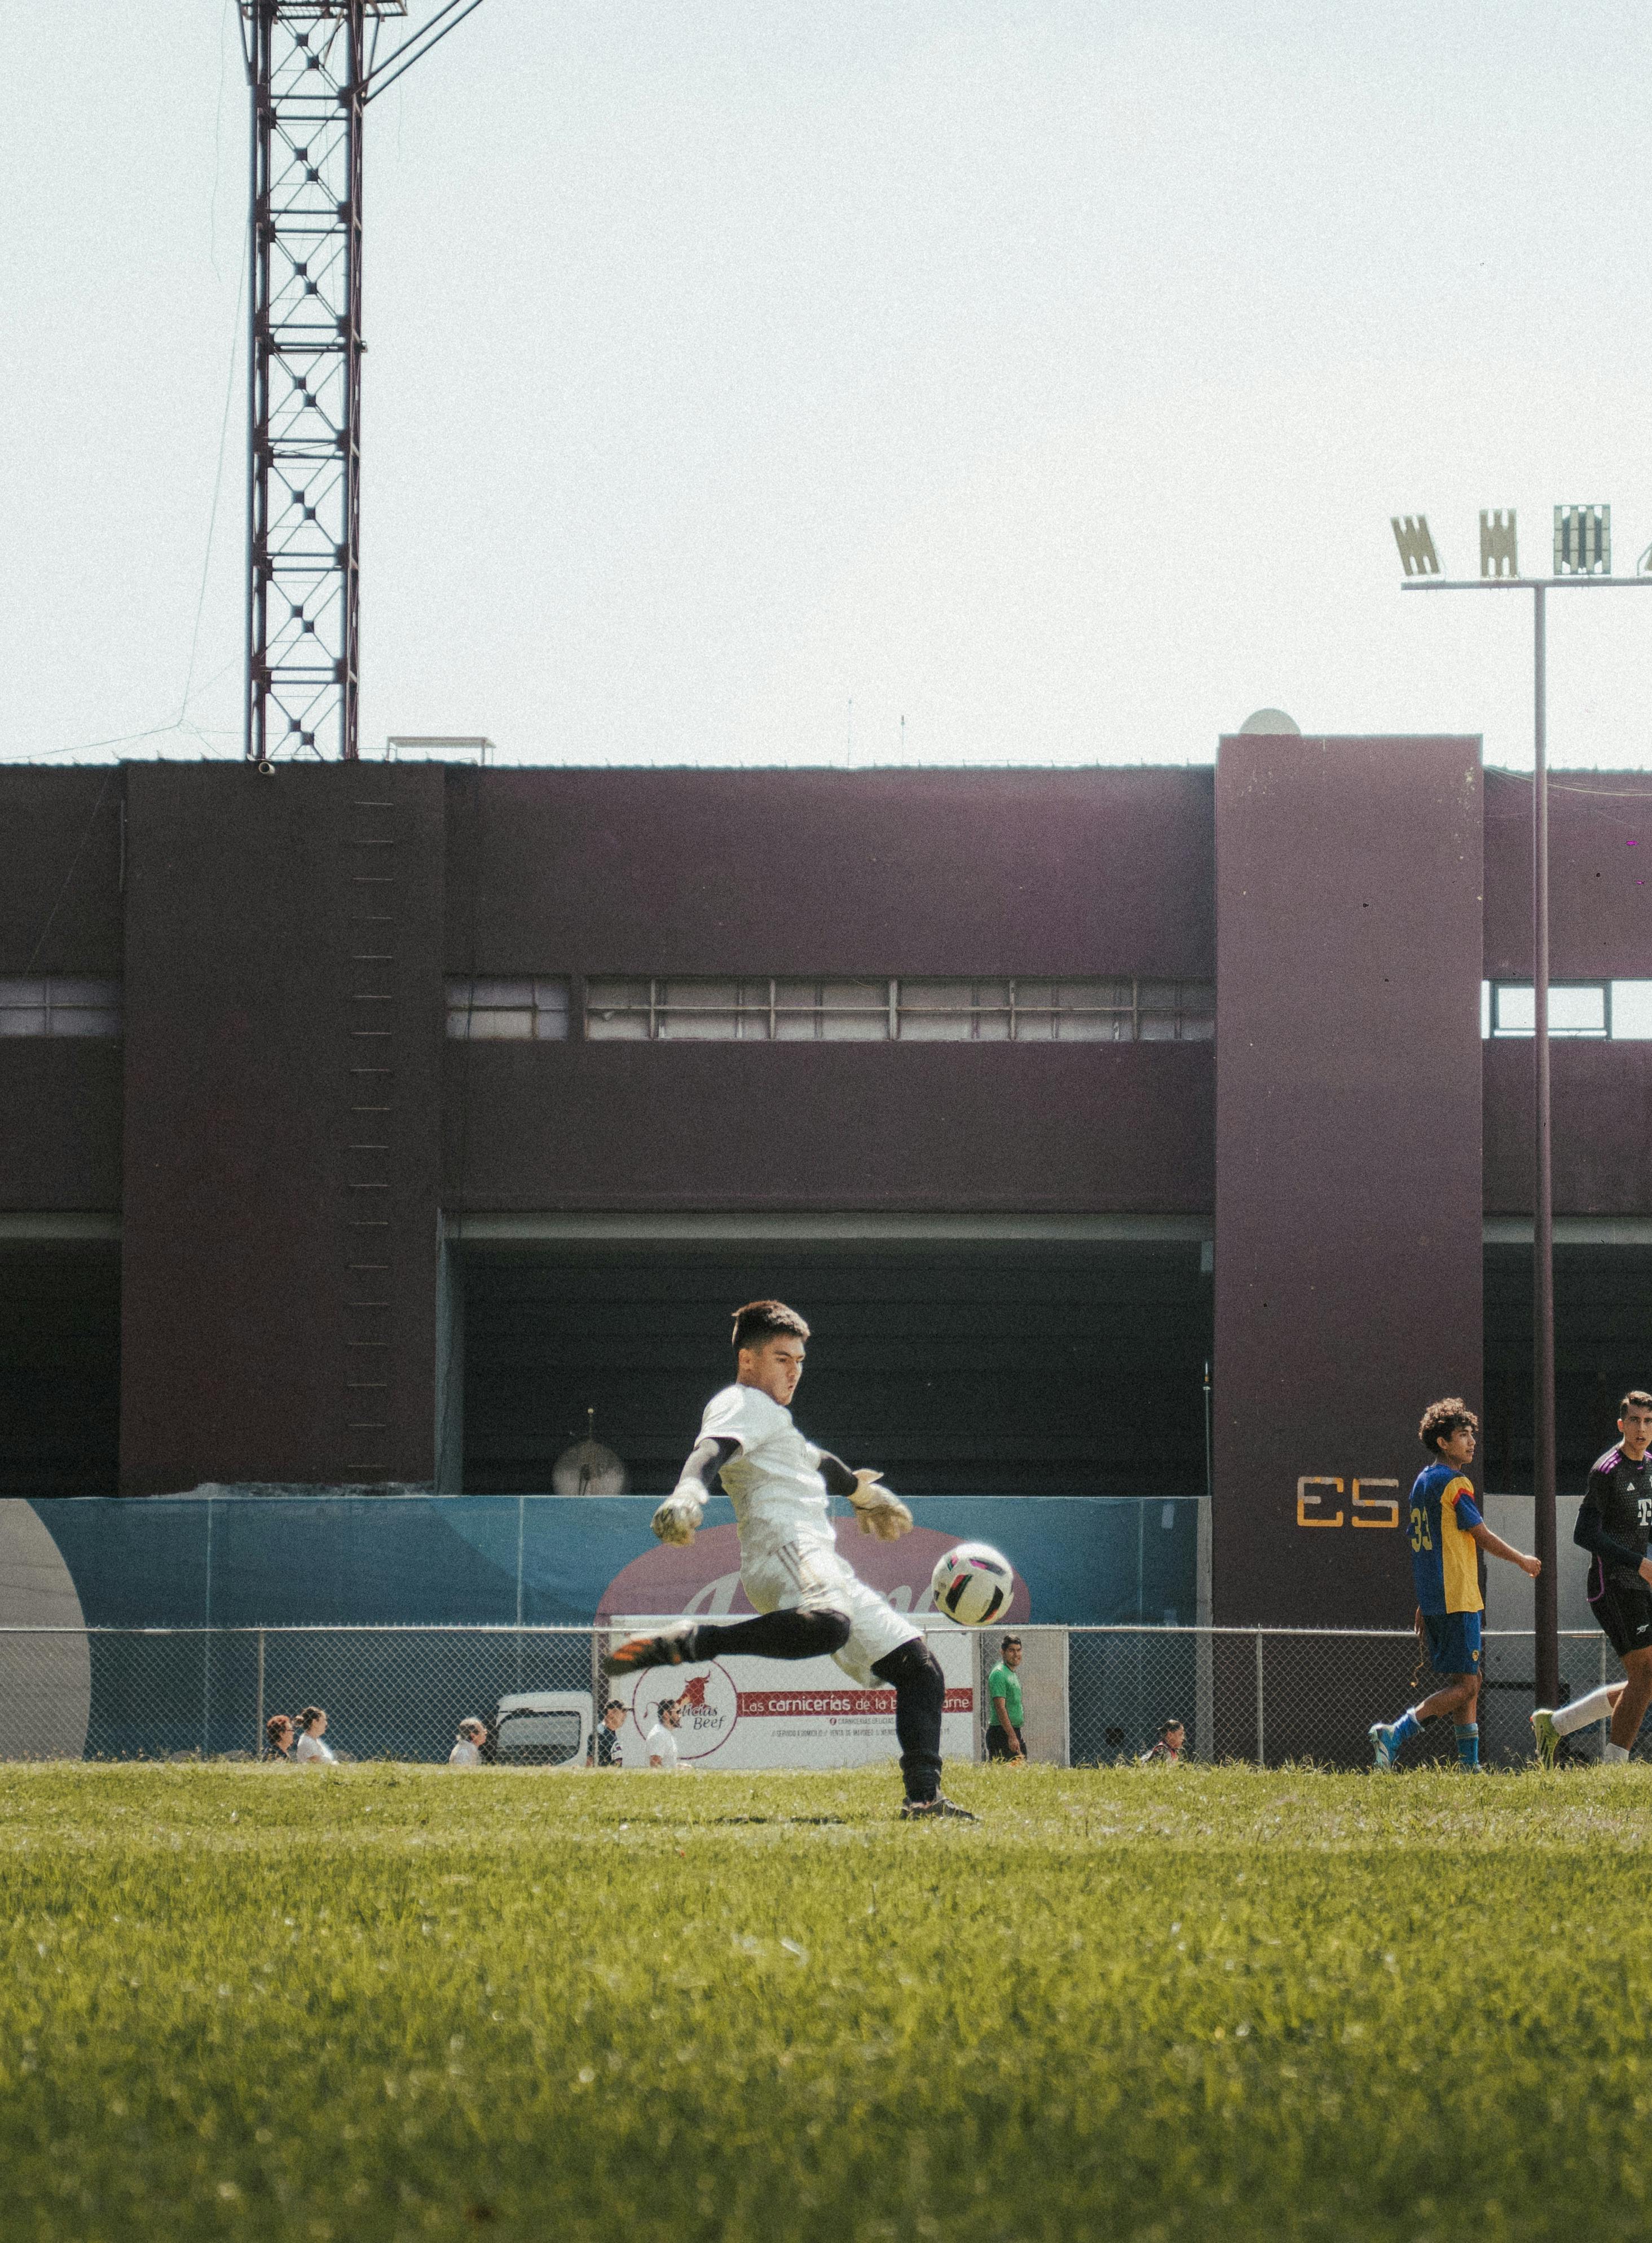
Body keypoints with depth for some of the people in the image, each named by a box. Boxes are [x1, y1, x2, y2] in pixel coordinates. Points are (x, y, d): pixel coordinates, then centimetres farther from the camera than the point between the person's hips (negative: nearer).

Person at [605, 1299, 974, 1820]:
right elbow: (714, 1448, -20)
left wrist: (863, 1491, 71)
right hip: (783, 1544, -10)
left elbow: (816, 1463, 54)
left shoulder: (772, 1418, 33)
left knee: (922, 1672, 7)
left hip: (824, 1564, 10)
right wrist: (688, 1492, -42)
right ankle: (685, 1643, -37)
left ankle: (923, 1797, -1)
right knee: (829, 1626, -43)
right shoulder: (743, 1404, 3)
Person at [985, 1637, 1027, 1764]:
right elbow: (1001, 1708, -19)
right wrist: (1012, 1736, -24)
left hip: (1014, 1732, 10)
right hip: (1002, 1733, -10)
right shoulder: (999, 1674, -12)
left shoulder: (1013, 1674, 18)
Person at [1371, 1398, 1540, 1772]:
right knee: (1465, 1685, -9)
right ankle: (1395, 1734, -17)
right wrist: (1523, 1561, 8)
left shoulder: (1423, 1480, 16)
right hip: (1457, 1599, -10)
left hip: (1433, 1600, 10)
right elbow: (1483, 1537, -8)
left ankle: (1469, 1763, 9)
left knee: (1466, 1684, 11)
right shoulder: (1454, 1482, -12)